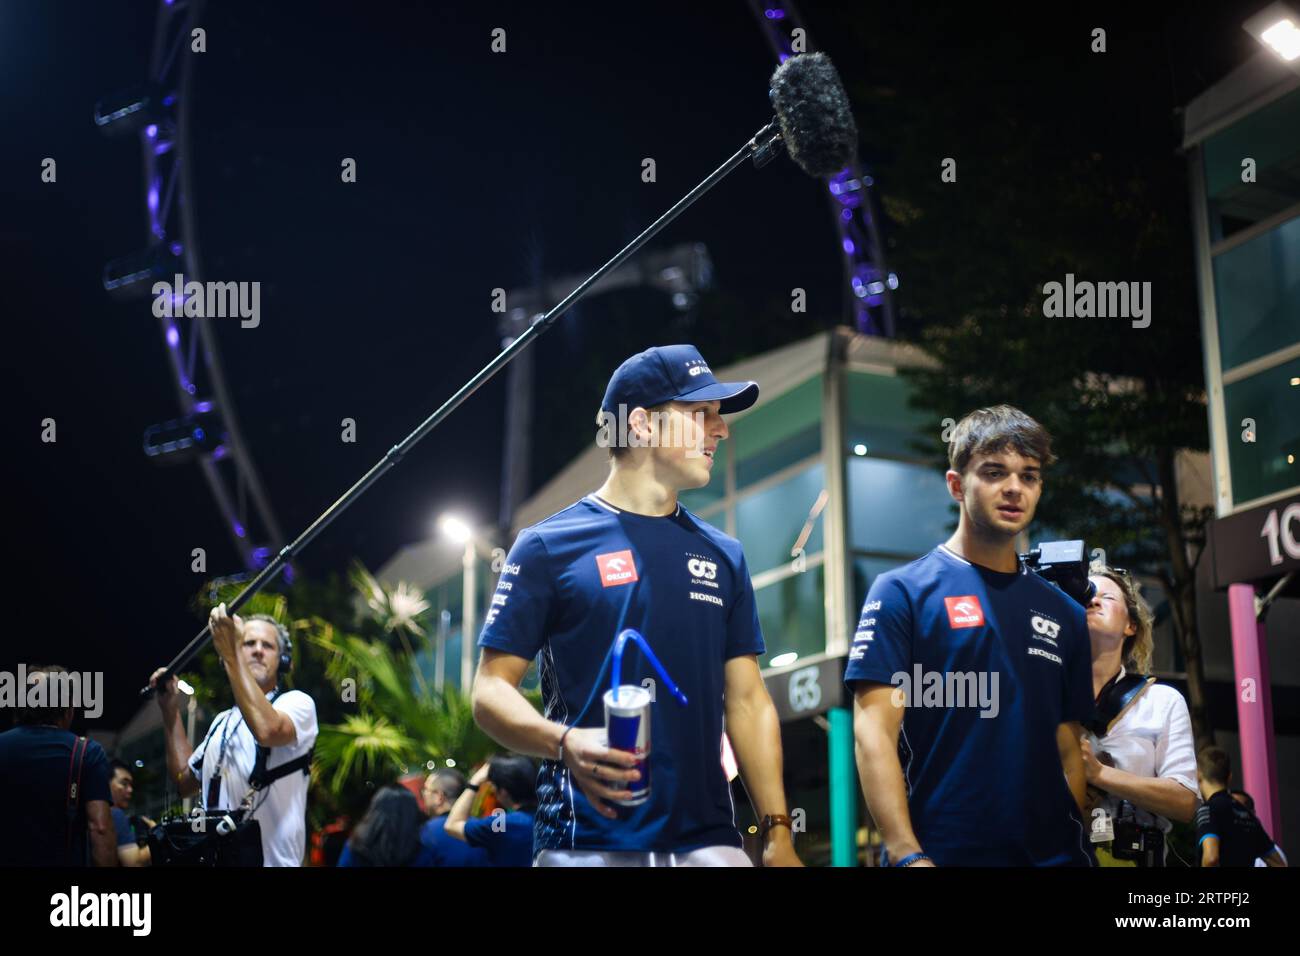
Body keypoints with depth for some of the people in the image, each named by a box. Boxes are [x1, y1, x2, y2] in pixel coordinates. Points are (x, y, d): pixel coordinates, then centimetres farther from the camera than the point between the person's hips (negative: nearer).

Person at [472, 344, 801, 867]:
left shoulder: (723, 555, 13)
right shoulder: (548, 546, 0)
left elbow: (746, 701, 12)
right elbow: (491, 691, -2)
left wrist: (777, 831, 4)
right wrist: (564, 742, -22)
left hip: (707, 840, 4)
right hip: (585, 844, -3)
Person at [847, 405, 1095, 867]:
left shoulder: (1063, 612, 11)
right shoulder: (901, 592, -2)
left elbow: (1068, 752, 12)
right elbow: (873, 733, -9)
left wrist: (1083, 848, 0)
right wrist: (906, 855, -18)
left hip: (1052, 854, 4)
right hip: (939, 853, -4)